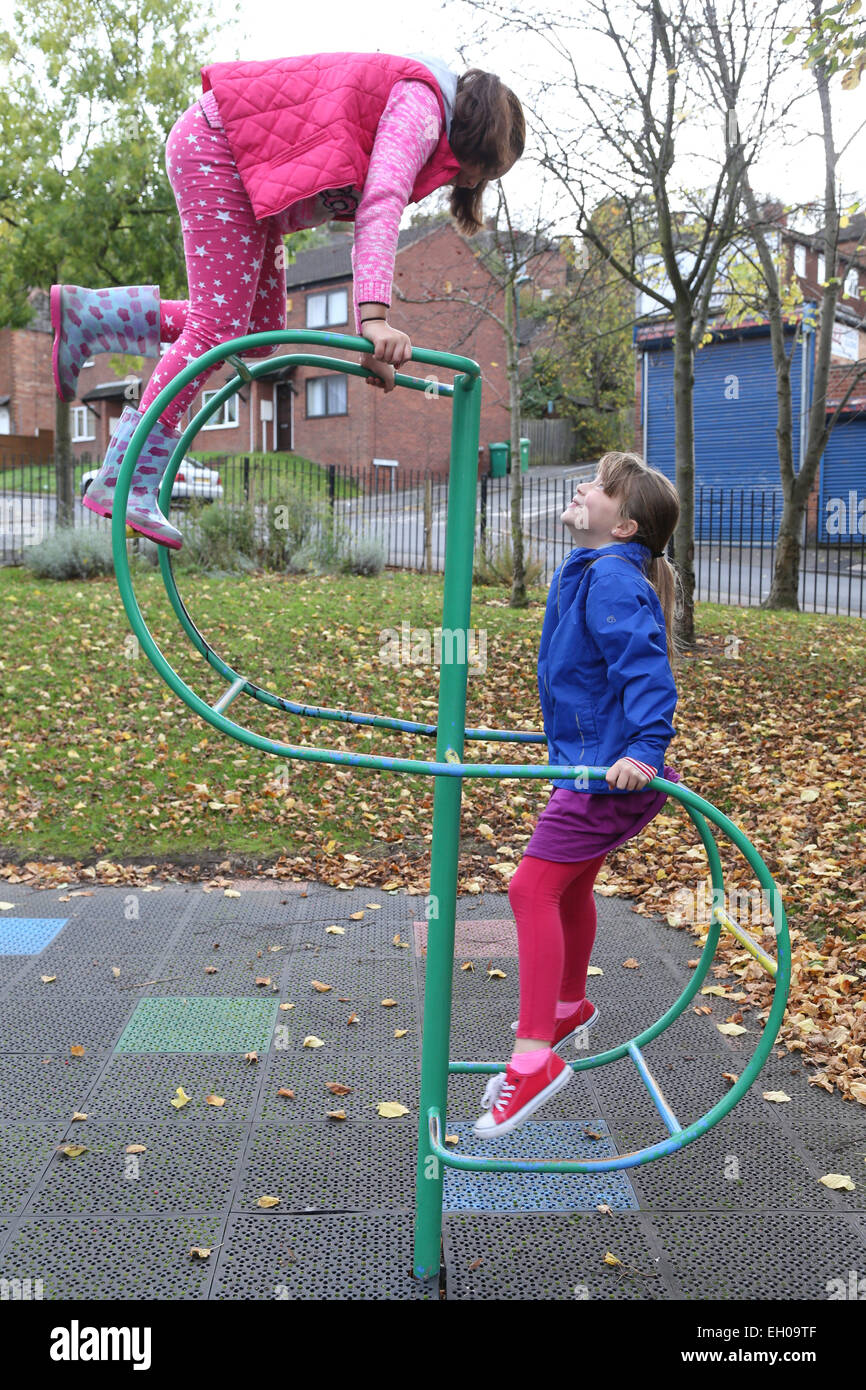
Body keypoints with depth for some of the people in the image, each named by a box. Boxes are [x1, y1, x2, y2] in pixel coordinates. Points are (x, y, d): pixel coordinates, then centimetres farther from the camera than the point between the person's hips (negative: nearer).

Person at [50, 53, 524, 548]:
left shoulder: (413, 102, 18)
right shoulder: (423, 105, -12)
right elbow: (381, 204, -29)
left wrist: (371, 340, 9)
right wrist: (375, 318, -41)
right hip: (219, 147, -10)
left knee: (261, 329, 4)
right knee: (220, 328, -15)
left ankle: (85, 313, 7)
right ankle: (126, 482, -13)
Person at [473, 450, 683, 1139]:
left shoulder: (614, 579, -17)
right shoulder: (590, 573, 16)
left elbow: (645, 665, -28)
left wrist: (644, 747, -39)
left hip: (609, 768, -11)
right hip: (593, 760, 11)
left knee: (533, 887, -14)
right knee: (570, 884, 25)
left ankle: (534, 1058, -11)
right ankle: (570, 1006, 46)